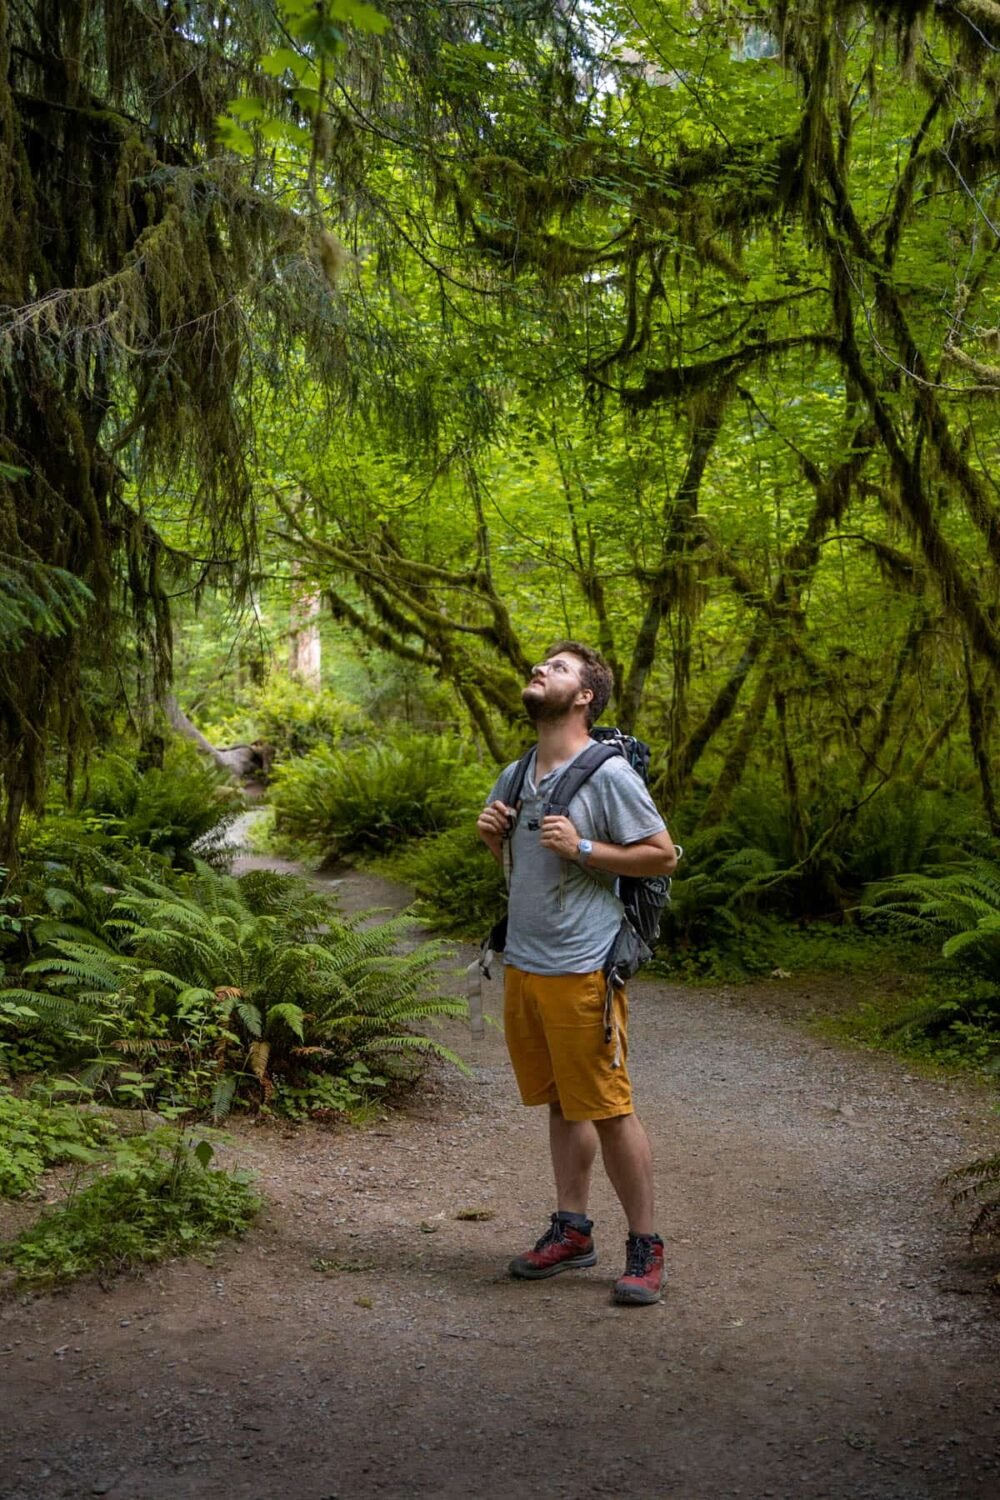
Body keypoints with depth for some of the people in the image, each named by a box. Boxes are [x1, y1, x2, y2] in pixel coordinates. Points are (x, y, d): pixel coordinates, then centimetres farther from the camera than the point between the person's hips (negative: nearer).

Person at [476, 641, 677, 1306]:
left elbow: (663, 854, -10)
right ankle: (572, 1231, 27)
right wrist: (490, 835, 3)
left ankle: (646, 1246, 11)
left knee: (609, 1109, -1)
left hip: (582, 970, -7)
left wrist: (582, 848, -19)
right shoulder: (515, 777, 11)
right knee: (561, 1104, 16)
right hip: (523, 965, 7)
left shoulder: (609, 773, -11)